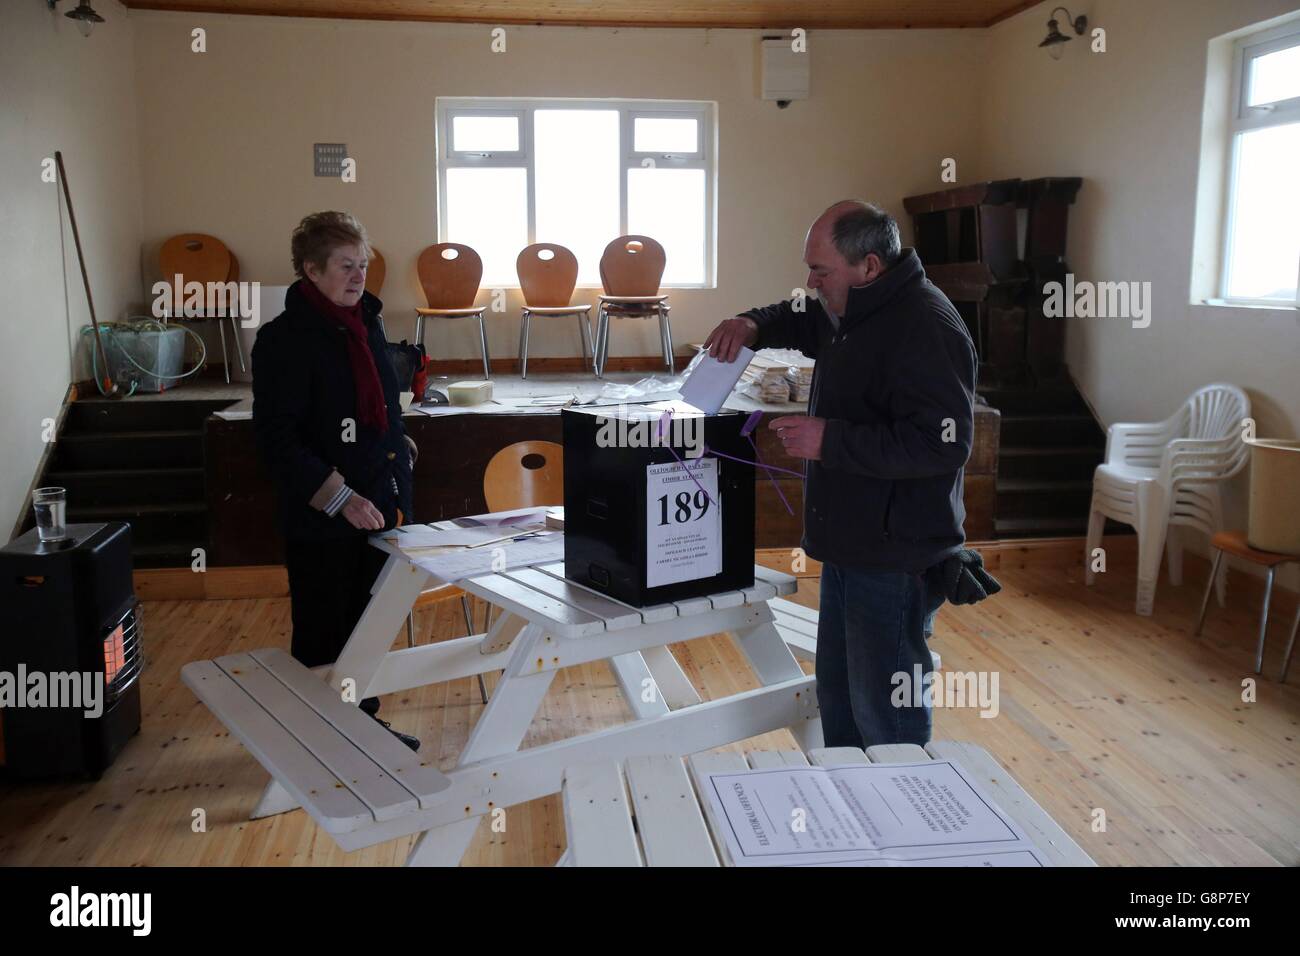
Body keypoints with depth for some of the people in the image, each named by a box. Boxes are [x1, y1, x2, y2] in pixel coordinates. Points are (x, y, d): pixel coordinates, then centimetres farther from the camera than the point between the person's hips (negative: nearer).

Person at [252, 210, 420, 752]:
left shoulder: (366, 321, 7)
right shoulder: (284, 339, -14)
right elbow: (277, 442, -18)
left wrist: (396, 489, 15)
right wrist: (340, 497, -25)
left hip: (378, 504, 7)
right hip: (321, 521, -7)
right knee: (323, 635, 7)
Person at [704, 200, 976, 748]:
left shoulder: (925, 328, -21)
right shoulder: (854, 309, 10)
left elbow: (943, 444, -28)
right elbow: (802, 319, 30)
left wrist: (829, 440, -25)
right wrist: (754, 325, 7)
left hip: (896, 560, -10)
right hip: (848, 547, 10)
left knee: (885, 712, 0)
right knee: (837, 696, 22)